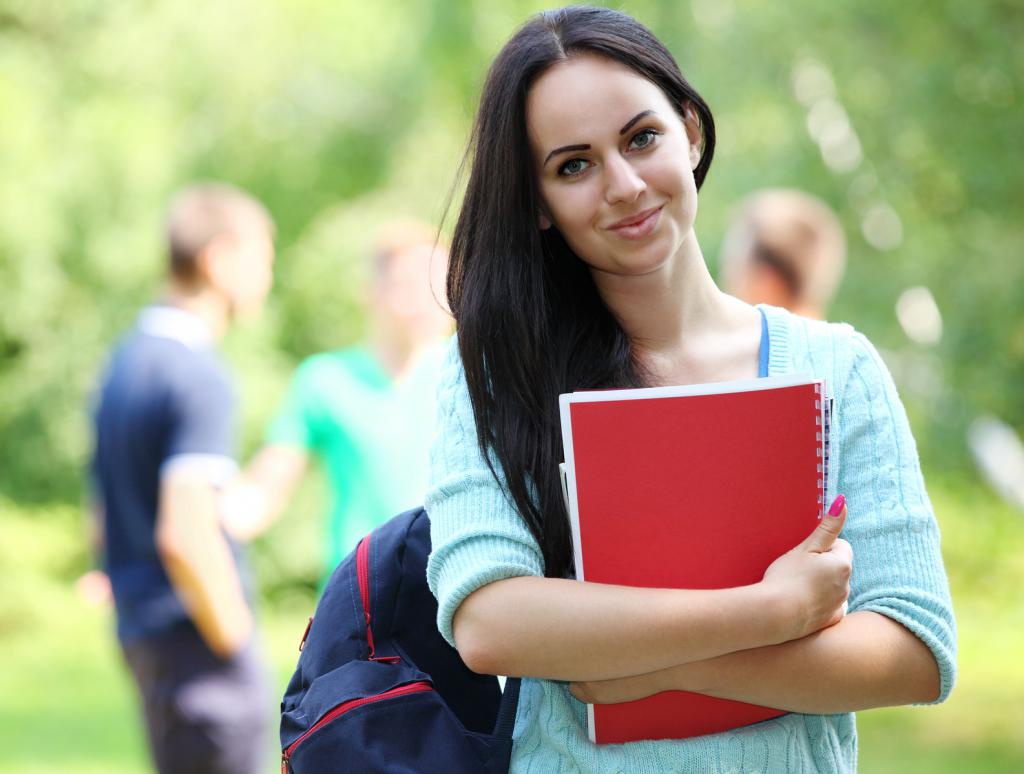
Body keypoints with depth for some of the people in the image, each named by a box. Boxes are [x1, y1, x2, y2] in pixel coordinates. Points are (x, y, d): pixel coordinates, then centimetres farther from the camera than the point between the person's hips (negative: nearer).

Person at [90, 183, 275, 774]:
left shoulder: (126, 362, 14)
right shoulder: (199, 376, -16)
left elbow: (105, 523, 19)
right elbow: (185, 536, -25)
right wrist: (235, 641, -15)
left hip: (141, 631, 10)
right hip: (198, 641, -10)